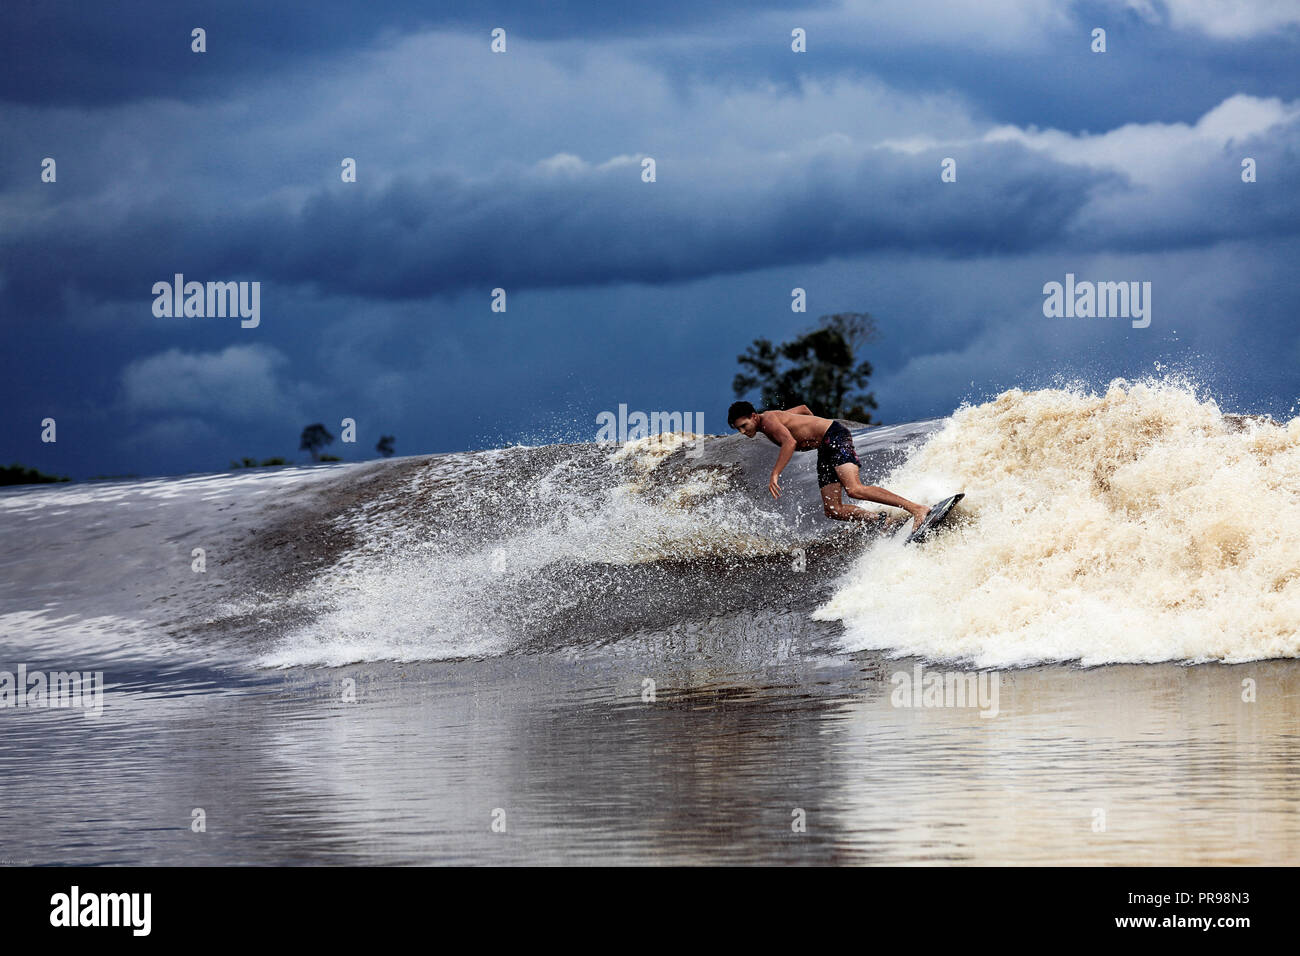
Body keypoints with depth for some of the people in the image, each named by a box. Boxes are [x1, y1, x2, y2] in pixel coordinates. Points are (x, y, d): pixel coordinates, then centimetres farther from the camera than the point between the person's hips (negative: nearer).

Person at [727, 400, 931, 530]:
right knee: (833, 510, -2)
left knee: (854, 489, -28)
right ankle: (885, 521, -1)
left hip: (835, 436, -10)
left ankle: (917, 509, -31)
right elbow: (802, 409, 31)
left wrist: (775, 474, -33)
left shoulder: (768, 420, -13)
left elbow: (790, 443, -30)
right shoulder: (772, 423, 16)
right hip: (825, 451, 10)